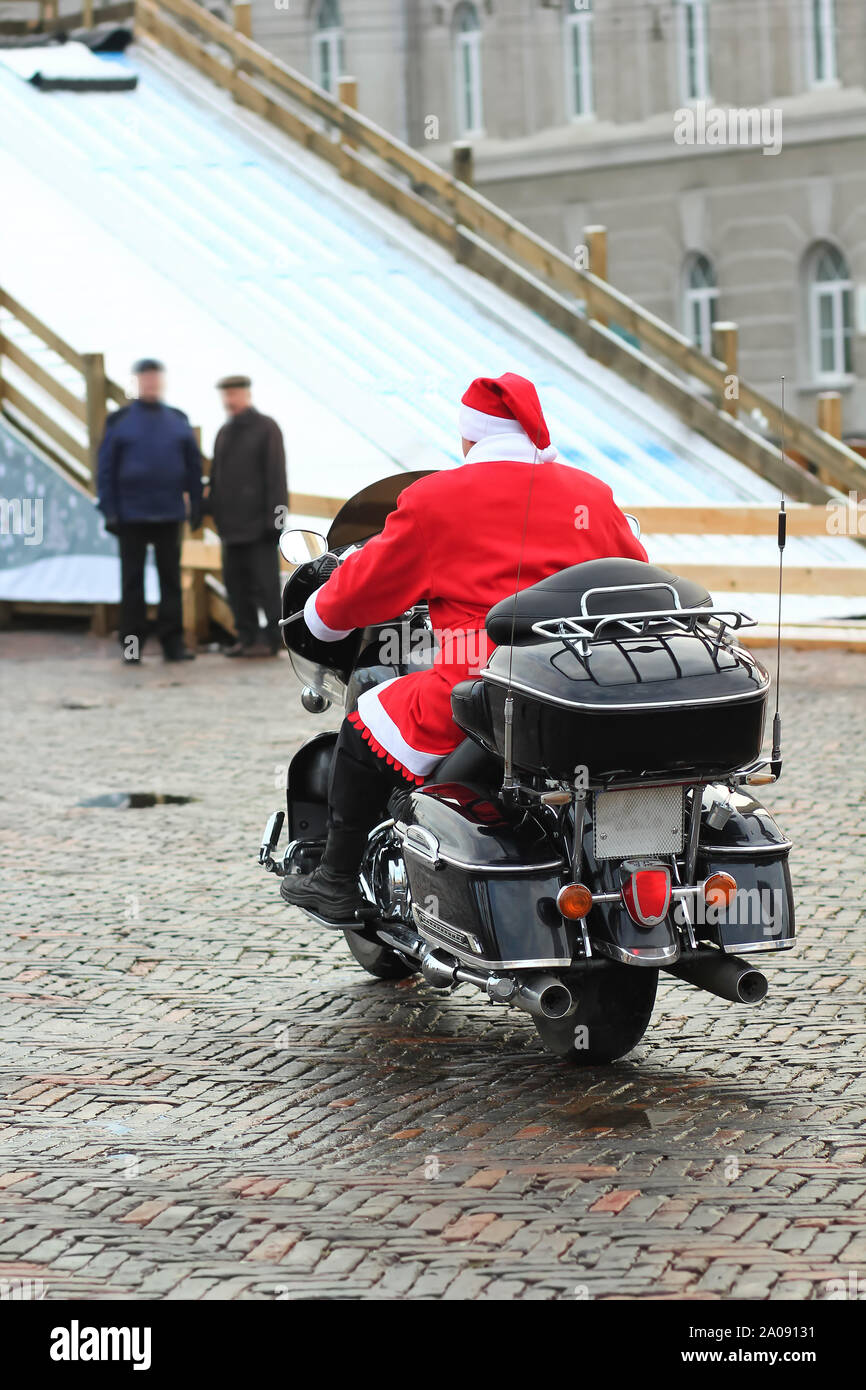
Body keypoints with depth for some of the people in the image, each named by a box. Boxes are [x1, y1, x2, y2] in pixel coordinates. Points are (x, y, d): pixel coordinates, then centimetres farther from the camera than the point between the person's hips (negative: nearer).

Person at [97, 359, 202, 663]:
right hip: (131, 517, -2)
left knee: (170, 578, 3)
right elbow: (105, 468, 0)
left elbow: (193, 466, 10)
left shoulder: (178, 421, 8)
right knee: (132, 580, 2)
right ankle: (131, 643, 6)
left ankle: (173, 641, 6)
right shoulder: (119, 421, 1)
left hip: (169, 515, 2)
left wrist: (195, 507, 5)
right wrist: (109, 512, -6)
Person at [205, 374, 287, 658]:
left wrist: (274, 518, -15)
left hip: (259, 522, -7)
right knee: (235, 581, 5)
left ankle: (270, 639, -2)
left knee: (264, 580, -5)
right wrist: (213, 512, 10)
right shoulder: (225, 433, 17)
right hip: (232, 523, 7)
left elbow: (276, 476, -9)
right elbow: (216, 477, 18)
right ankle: (247, 637, 11)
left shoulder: (266, 429, -4)